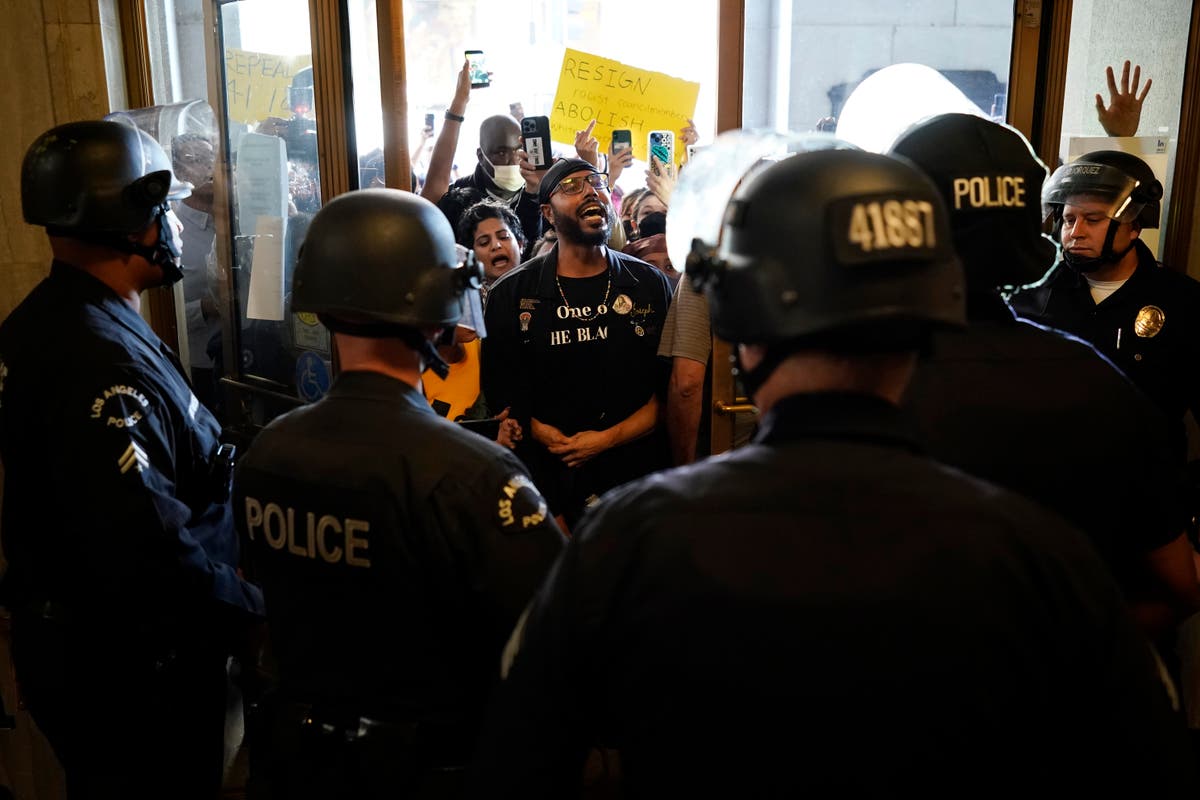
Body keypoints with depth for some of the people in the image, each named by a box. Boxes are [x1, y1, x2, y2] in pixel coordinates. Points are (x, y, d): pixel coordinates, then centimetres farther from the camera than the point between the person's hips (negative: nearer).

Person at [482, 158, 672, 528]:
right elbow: (502, 397, 0)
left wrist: (609, 439, -11)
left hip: (637, 479, 1)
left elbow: (672, 390, 0)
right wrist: (546, 437, -15)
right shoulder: (510, 295, 2)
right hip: (548, 481, -1)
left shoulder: (650, 285, 5)